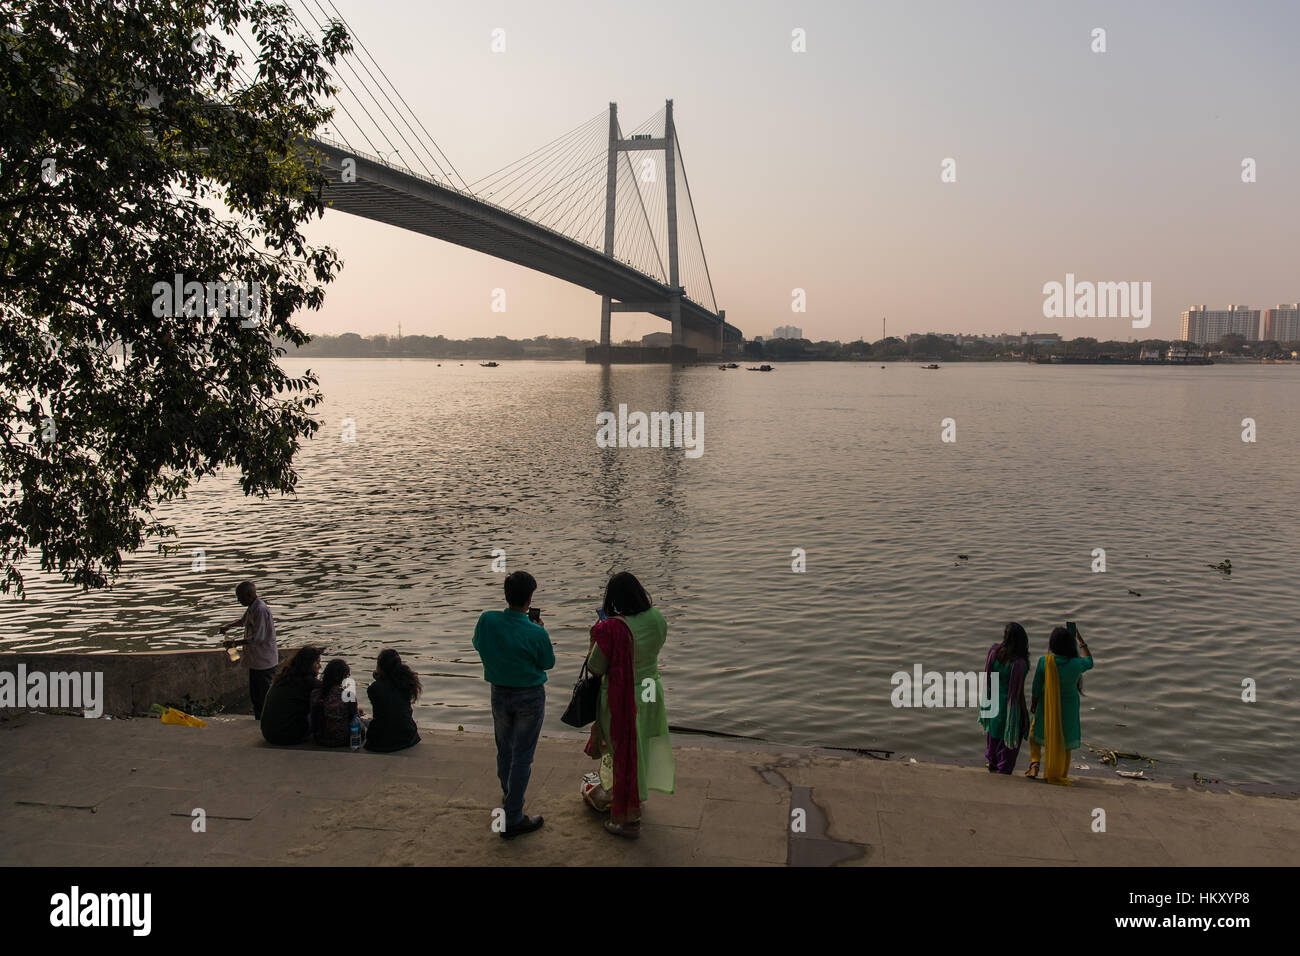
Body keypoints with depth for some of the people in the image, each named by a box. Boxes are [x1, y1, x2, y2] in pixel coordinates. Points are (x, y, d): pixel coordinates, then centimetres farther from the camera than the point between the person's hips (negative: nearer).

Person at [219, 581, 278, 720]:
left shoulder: (261, 610, -22)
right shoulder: (252, 608, 9)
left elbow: (258, 638, -24)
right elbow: (243, 620, 29)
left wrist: (236, 643, -17)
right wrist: (229, 625, 11)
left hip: (265, 661, -10)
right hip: (255, 661, 10)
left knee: (265, 697, -3)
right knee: (255, 695, 18)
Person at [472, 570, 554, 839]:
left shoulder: (487, 620, -15)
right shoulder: (536, 634, -24)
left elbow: (478, 644, 7)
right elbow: (548, 663, -6)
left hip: (499, 694, 4)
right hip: (530, 697, -4)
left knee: (504, 750, 23)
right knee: (522, 756, 5)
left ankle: (508, 797, 45)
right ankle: (512, 819, 11)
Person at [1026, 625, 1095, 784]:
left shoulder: (1044, 661, -23)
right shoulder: (1076, 664, -20)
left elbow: (1037, 686, -13)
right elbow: (1089, 662, 5)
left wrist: (1033, 704, 3)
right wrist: (1081, 641, 13)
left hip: (1047, 704, 0)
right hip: (1068, 706, 0)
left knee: (1037, 731, 23)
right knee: (1064, 738, 16)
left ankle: (1035, 762, 7)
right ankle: (1058, 775, 23)